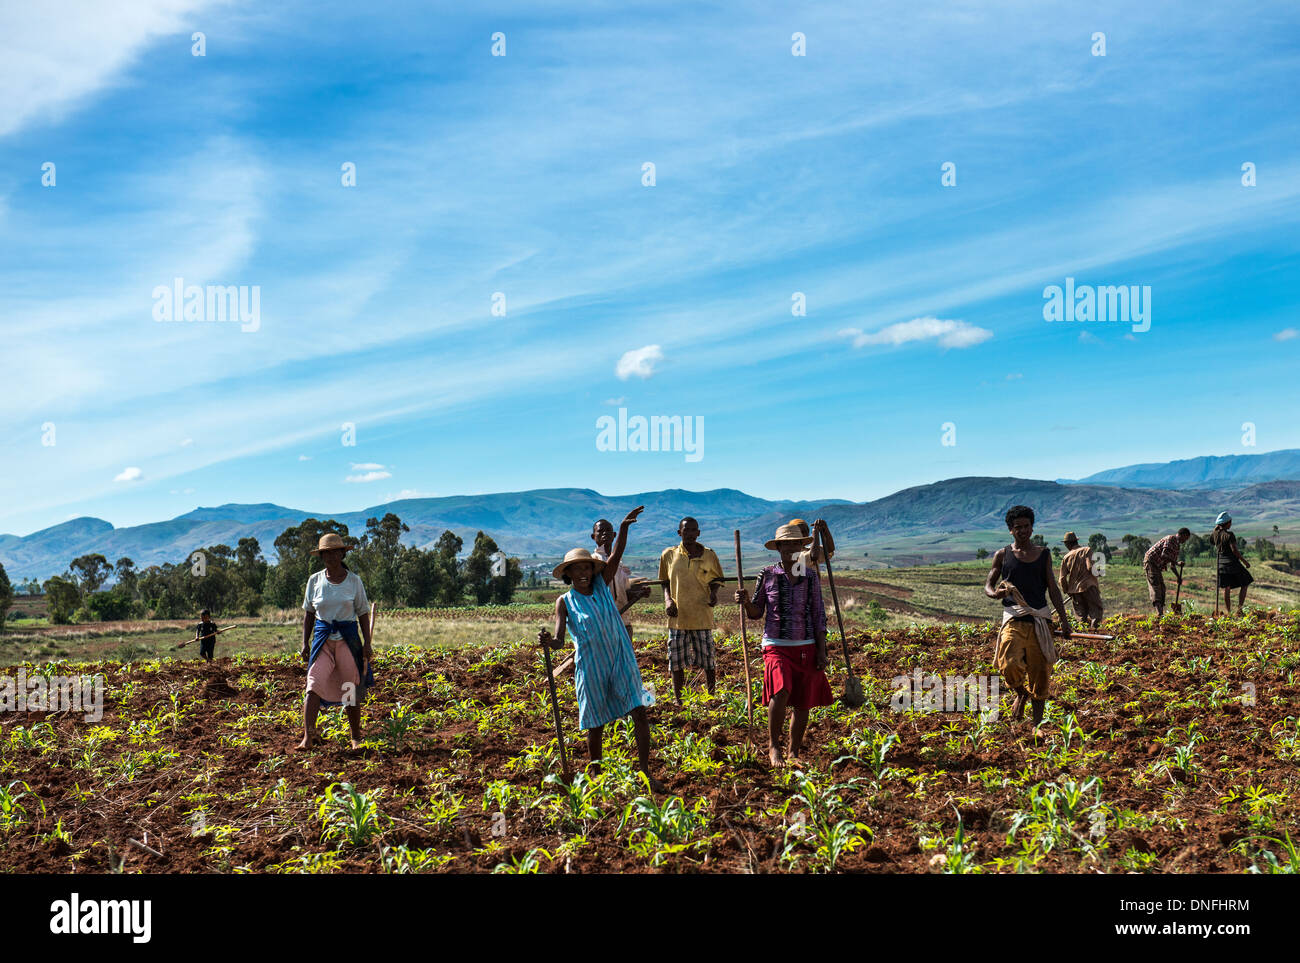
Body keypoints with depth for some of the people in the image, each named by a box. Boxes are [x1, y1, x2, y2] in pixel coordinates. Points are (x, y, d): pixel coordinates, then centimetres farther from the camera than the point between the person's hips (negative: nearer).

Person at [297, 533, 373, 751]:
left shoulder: (354, 581, 1)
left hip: (348, 637, 0)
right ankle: (307, 737, -16)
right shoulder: (315, 580, 4)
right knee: (314, 684, -14)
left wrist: (367, 644, -1)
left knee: (351, 690, 2)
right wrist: (305, 642, 5)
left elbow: (363, 614, 5)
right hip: (322, 637, 1)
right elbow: (308, 613, 12)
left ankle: (356, 738, 16)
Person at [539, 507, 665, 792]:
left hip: (621, 660, 2)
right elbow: (559, 640, -11)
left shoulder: (602, 585, 4)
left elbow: (616, 555, -7)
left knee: (639, 712, -6)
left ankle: (645, 771, 5)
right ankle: (596, 776, 24)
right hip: (591, 667, -2)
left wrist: (624, 528, -21)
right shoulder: (565, 602, -3)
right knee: (596, 725, 7)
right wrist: (547, 641, -34)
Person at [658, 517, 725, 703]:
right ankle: (678, 702, 16)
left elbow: (715, 579, 14)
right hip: (677, 616, 1)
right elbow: (665, 582, 14)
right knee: (676, 661, 4)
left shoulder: (709, 555, 3)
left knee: (708, 660, 3)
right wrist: (668, 600, -3)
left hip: (702, 616, -1)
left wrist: (714, 593, -6)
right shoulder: (669, 555, 4)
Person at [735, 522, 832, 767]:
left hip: (806, 647, 2)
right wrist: (745, 602, -14)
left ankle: (794, 752, 21)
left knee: (802, 703, 4)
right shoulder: (767, 575, 2)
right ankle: (773, 746, -6)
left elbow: (819, 616, 8)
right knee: (781, 691, -24)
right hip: (776, 646, -2)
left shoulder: (811, 577, 6)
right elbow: (756, 613, 8)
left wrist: (821, 652, 4)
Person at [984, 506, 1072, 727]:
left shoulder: (1044, 554, 11)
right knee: (1009, 665, -21)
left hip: (1040, 619, 2)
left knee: (1040, 671, 1)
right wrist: (996, 593, -13)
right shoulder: (1002, 555, 7)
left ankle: (1037, 723, 14)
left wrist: (1064, 621, 8)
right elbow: (988, 585, 11)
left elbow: (1053, 590, 13)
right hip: (1014, 618, -2)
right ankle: (1020, 694, 13)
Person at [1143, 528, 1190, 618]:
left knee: (1162, 589, 8)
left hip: (1158, 567, 10)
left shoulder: (1177, 546, 18)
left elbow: (1172, 564, 25)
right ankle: (1159, 613, -33)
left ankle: (1161, 613, 10)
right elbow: (1164, 554, -26)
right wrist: (1177, 563, -26)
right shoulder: (1170, 539, -12)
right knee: (1155, 586, -20)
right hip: (1150, 562, -10)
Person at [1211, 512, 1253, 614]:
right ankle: (1239, 609, 4)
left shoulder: (1214, 534, 1)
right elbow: (1234, 550, -20)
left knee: (1226, 588, 10)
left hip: (1220, 563, 5)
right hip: (1232, 562, -5)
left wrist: (1216, 527, 17)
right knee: (1244, 585, 11)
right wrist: (1244, 561, -12)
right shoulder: (1229, 535, -16)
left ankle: (1228, 611, 9)